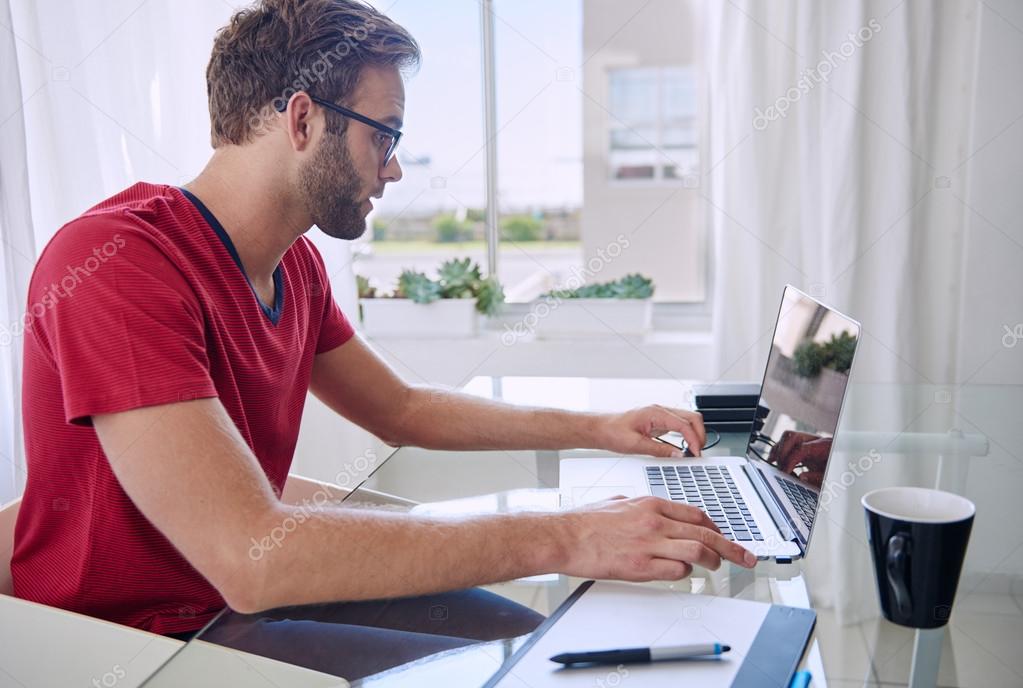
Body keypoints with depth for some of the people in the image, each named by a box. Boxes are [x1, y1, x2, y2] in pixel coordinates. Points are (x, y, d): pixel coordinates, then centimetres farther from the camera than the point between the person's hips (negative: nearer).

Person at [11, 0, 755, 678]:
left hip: (247, 594, 8)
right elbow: (249, 556, -35)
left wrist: (598, 428, 6)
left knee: (521, 630, -1)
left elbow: (402, 409, 15)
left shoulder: (295, 264, 2)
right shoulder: (116, 261, -26)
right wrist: (562, 539, -34)